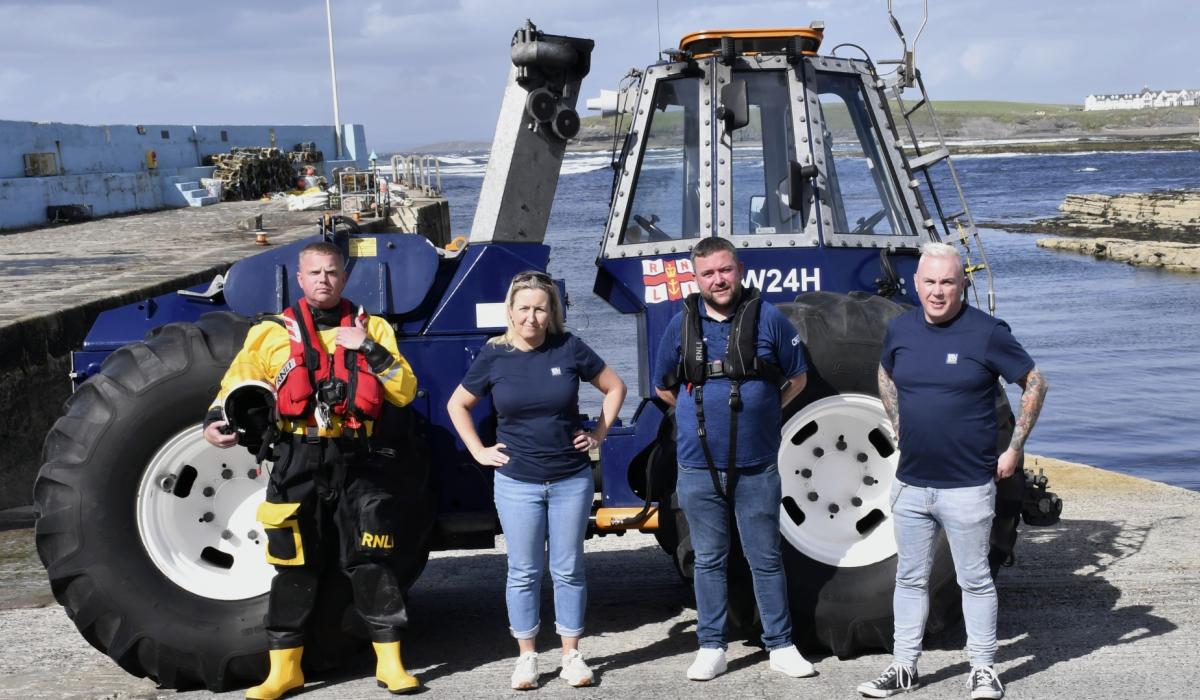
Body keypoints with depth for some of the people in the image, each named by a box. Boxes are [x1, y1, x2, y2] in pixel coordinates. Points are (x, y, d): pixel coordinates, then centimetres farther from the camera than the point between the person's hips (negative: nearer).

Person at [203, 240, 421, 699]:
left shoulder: (372, 328, 8)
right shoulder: (274, 333, 6)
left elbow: (405, 392, 2)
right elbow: (237, 384, 8)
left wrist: (370, 349, -10)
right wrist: (215, 421, -11)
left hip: (356, 463, 0)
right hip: (297, 463, 0)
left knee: (371, 562, 2)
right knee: (294, 566, 5)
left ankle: (390, 661, 12)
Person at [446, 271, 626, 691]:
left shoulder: (569, 349, -4)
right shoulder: (494, 356, -3)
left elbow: (615, 388, 8)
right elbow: (457, 406, 10)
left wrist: (598, 434, 2)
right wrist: (479, 452, 2)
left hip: (571, 480, 0)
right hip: (516, 484, 0)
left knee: (568, 570, 8)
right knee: (523, 572, 6)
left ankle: (571, 655, 18)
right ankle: (526, 657, 17)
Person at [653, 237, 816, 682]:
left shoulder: (768, 319, -2)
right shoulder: (682, 324, 2)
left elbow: (796, 378, 9)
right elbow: (663, 386, 15)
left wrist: (759, 412, 5)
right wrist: (702, 414, 10)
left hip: (757, 466, -1)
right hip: (699, 468, 1)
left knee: (766, 560, 6)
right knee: (709, 560, 10)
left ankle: (781, 646, 16)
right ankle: (711, 648, 18)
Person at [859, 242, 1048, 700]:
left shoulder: (986, 332, -11)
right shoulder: (900, 329, 3)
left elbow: (1034, 383, -3)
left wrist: (1014, 449, -5)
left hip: (968, 487, -4)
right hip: (910, 484, 5)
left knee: (974, 580, 6)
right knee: (910, 579, 12)